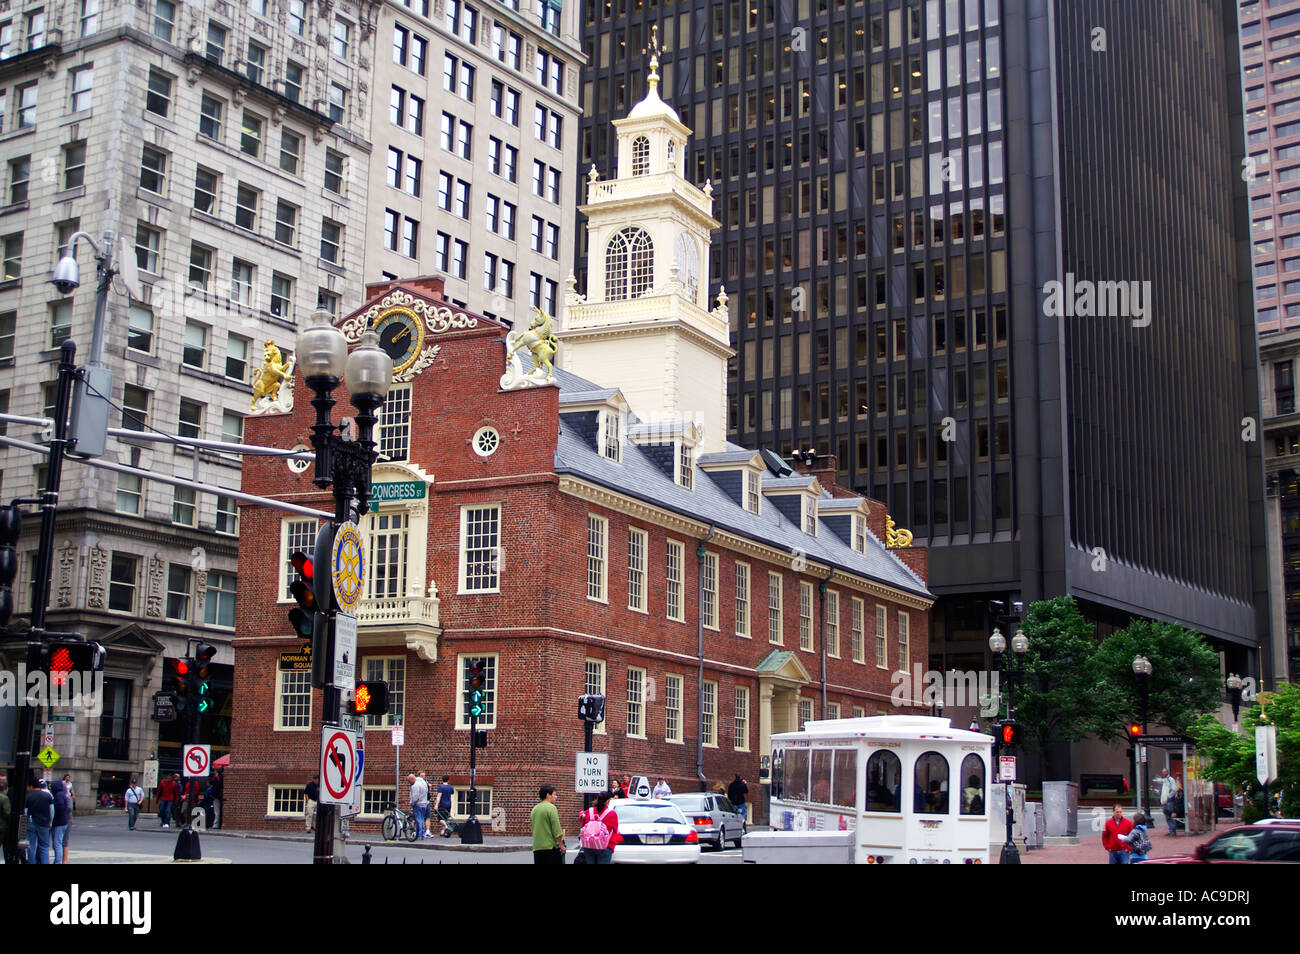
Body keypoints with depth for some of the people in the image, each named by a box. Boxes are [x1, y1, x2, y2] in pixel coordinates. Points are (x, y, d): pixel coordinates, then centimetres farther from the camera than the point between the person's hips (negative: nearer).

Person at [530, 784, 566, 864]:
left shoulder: (535, 809, 13)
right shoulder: (551, 808, -10)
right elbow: (557, 830, -13)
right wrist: (561, 845, -6)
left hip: (537, 848, 7)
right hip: (551, 847, -7)